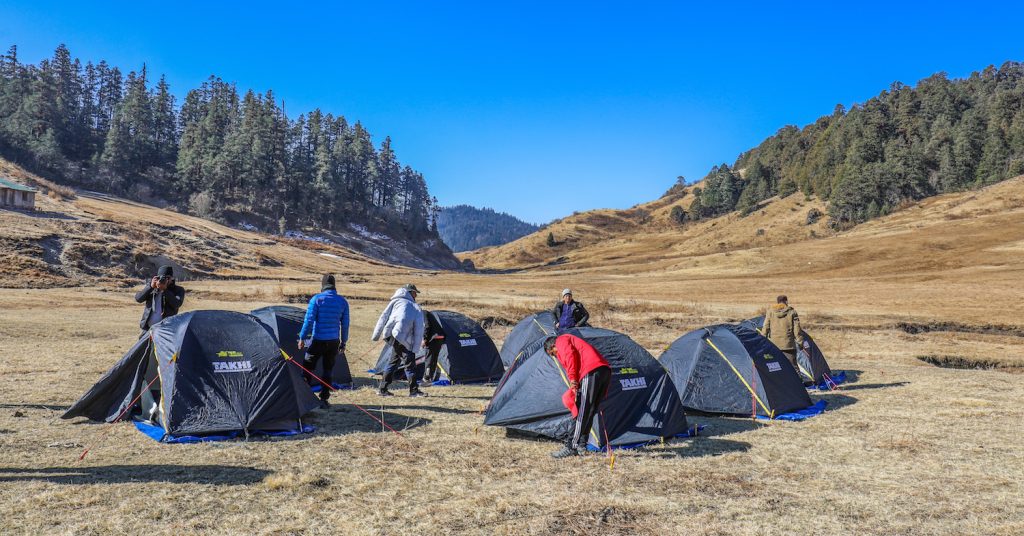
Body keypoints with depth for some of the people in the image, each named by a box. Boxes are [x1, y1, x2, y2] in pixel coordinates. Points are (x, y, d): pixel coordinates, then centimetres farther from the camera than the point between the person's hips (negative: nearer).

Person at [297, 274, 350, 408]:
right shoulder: (343, 301, 2)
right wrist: (343, 342, 14)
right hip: (334, 342, 3)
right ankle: (324, 400, 12)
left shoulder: (316, 299, -9)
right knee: (328, 371, 11)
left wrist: (302, 338, -1)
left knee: (307, 368, 10)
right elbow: (345, 324, 6)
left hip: (317, 340, -3)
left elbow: (308, 320, -10)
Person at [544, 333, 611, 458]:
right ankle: (581, 444, 20)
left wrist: (572, 379, -12)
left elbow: (570, 355, -11)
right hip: (605, 370, 9)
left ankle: (571, 447, -5)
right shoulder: (572, 341, 36)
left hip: (592, 372, -9)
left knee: (582, 413, -7)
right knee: (590, 412, 15)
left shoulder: (561, 340, 11)